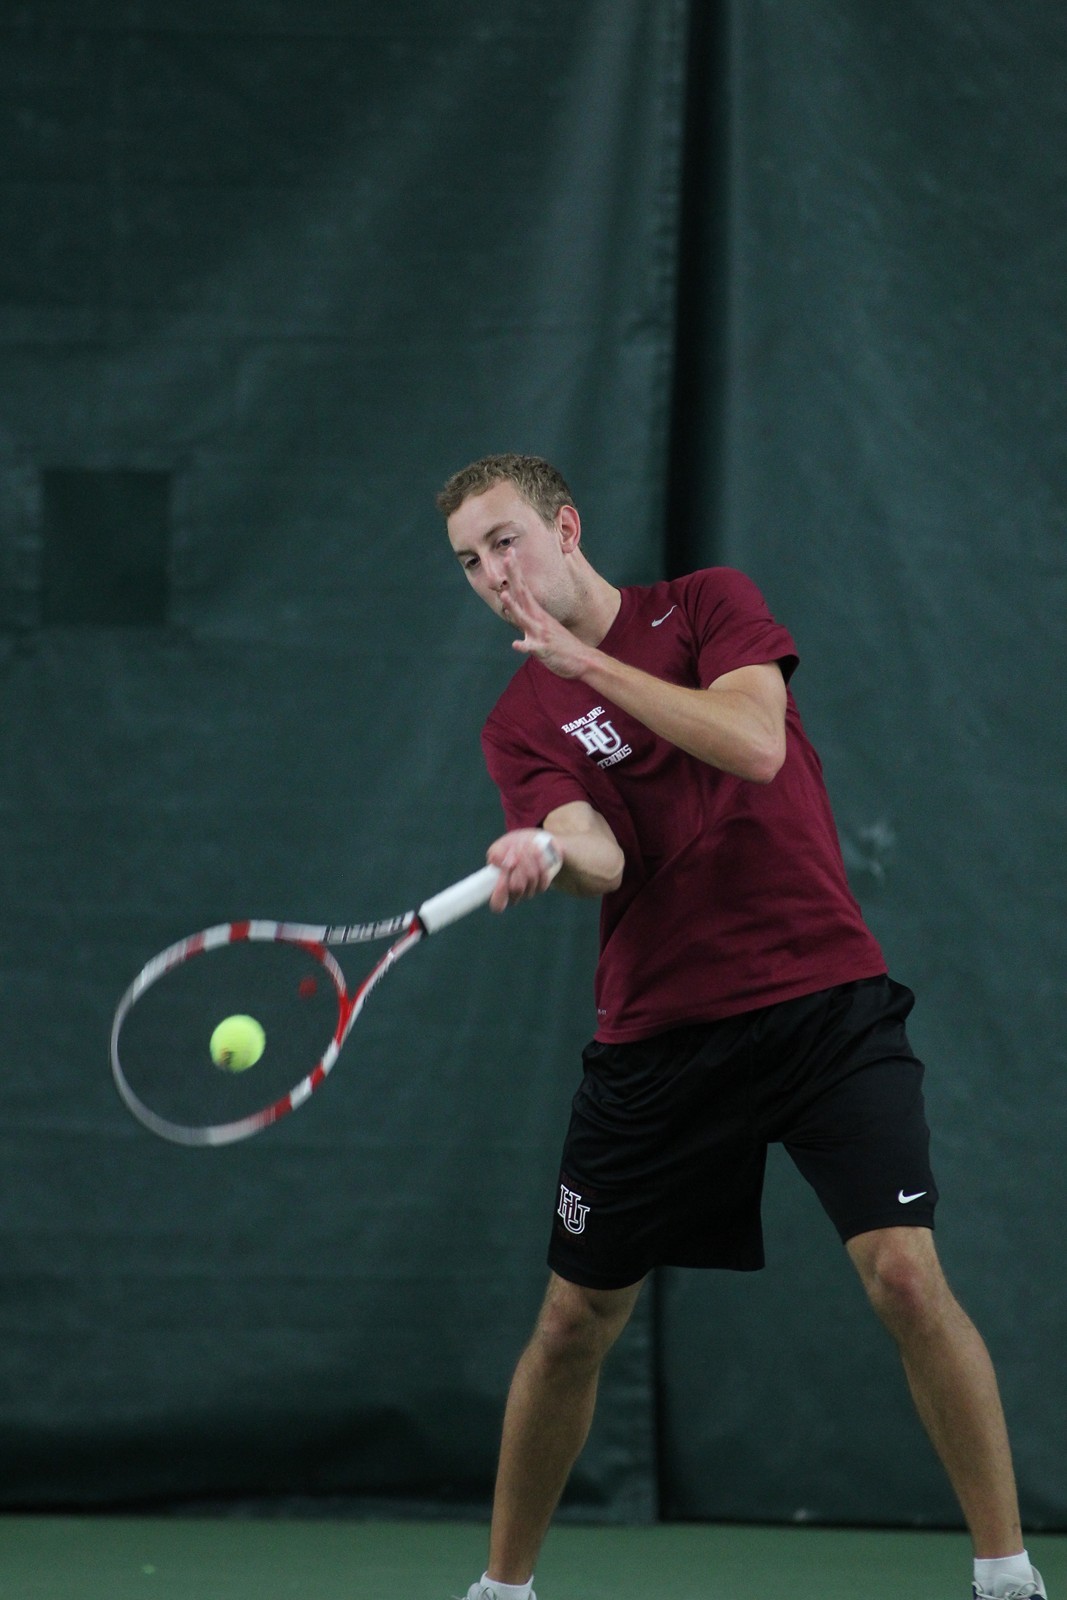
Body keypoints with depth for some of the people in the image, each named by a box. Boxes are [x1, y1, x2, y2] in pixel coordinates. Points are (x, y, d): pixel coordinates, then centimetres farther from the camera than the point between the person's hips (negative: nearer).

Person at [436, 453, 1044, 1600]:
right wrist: (548, 851, -35)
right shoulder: (519, 723, 7)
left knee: (903, 1274, -17)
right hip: (656, 1035, 3)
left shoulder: (707, 604, 4)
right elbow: (603, 858, -11)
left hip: (821, 1000, -3)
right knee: (574, 1322, 5)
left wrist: (588, 660, -15)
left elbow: (758, 745, -15)